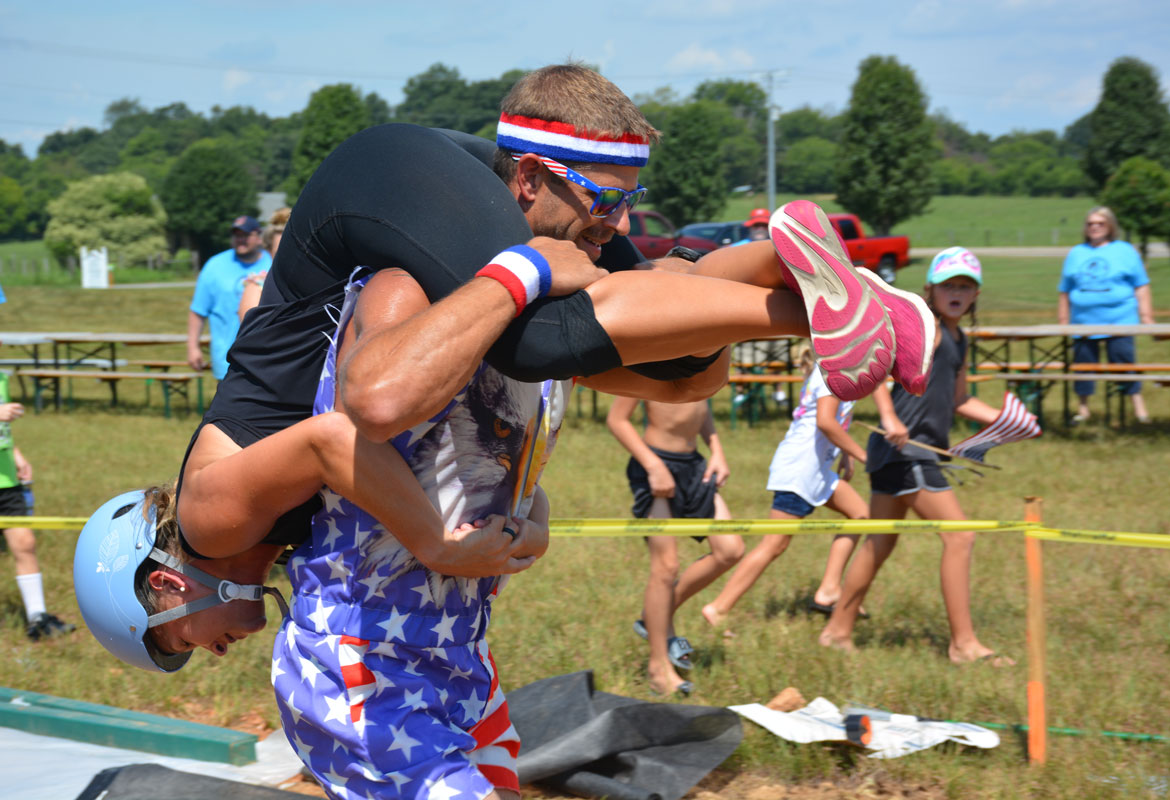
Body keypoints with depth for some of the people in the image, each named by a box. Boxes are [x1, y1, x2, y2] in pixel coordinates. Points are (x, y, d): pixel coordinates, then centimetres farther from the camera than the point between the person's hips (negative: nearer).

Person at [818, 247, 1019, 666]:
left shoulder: (958, 339, 19)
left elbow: (959, 401, 29)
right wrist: (889, 417, -28)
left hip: (919, 450, 10)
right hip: (905, 447, -10)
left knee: (879, 544, 15)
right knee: (959, 536, -10)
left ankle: (838, 631, 24)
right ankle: (964, 643, -6)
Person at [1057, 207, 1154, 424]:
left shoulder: (1125, 251, 8)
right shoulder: (1075, 254, 15)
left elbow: (1141, 288, 6)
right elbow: (1065, 292, 18)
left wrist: (1147, 319, 0)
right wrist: (1062, 323, 15)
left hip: (1119, 320, -3)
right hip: (1083, 322, 3)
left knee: (1124, 362, -6)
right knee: (1083, 363, 6)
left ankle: (1139, 408, -1)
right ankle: (1082, 409, 17)